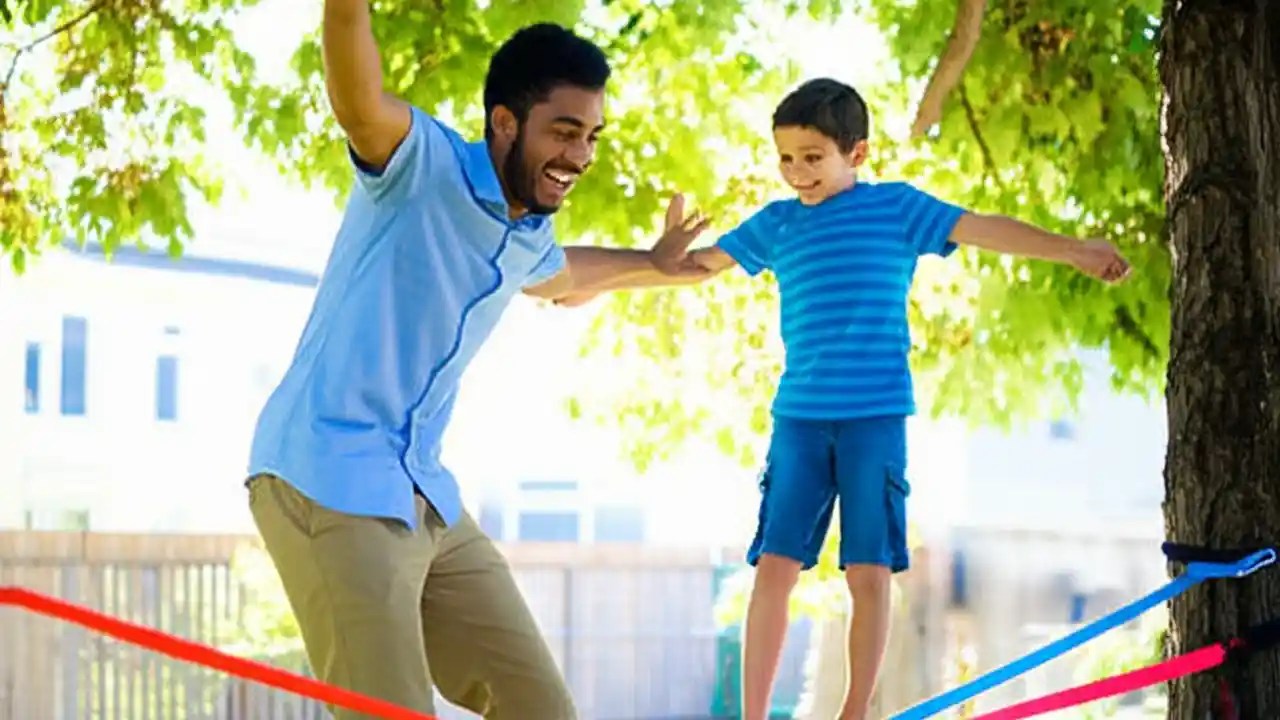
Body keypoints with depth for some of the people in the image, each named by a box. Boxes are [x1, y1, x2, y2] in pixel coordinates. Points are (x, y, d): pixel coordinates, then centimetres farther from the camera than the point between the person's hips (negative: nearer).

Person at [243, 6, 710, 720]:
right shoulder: (421, 162, -10)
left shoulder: (531, 237, 14)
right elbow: (359, 102, -34)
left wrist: (654, 264, 47)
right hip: (330, 486, -8)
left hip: (427, 497, 9)